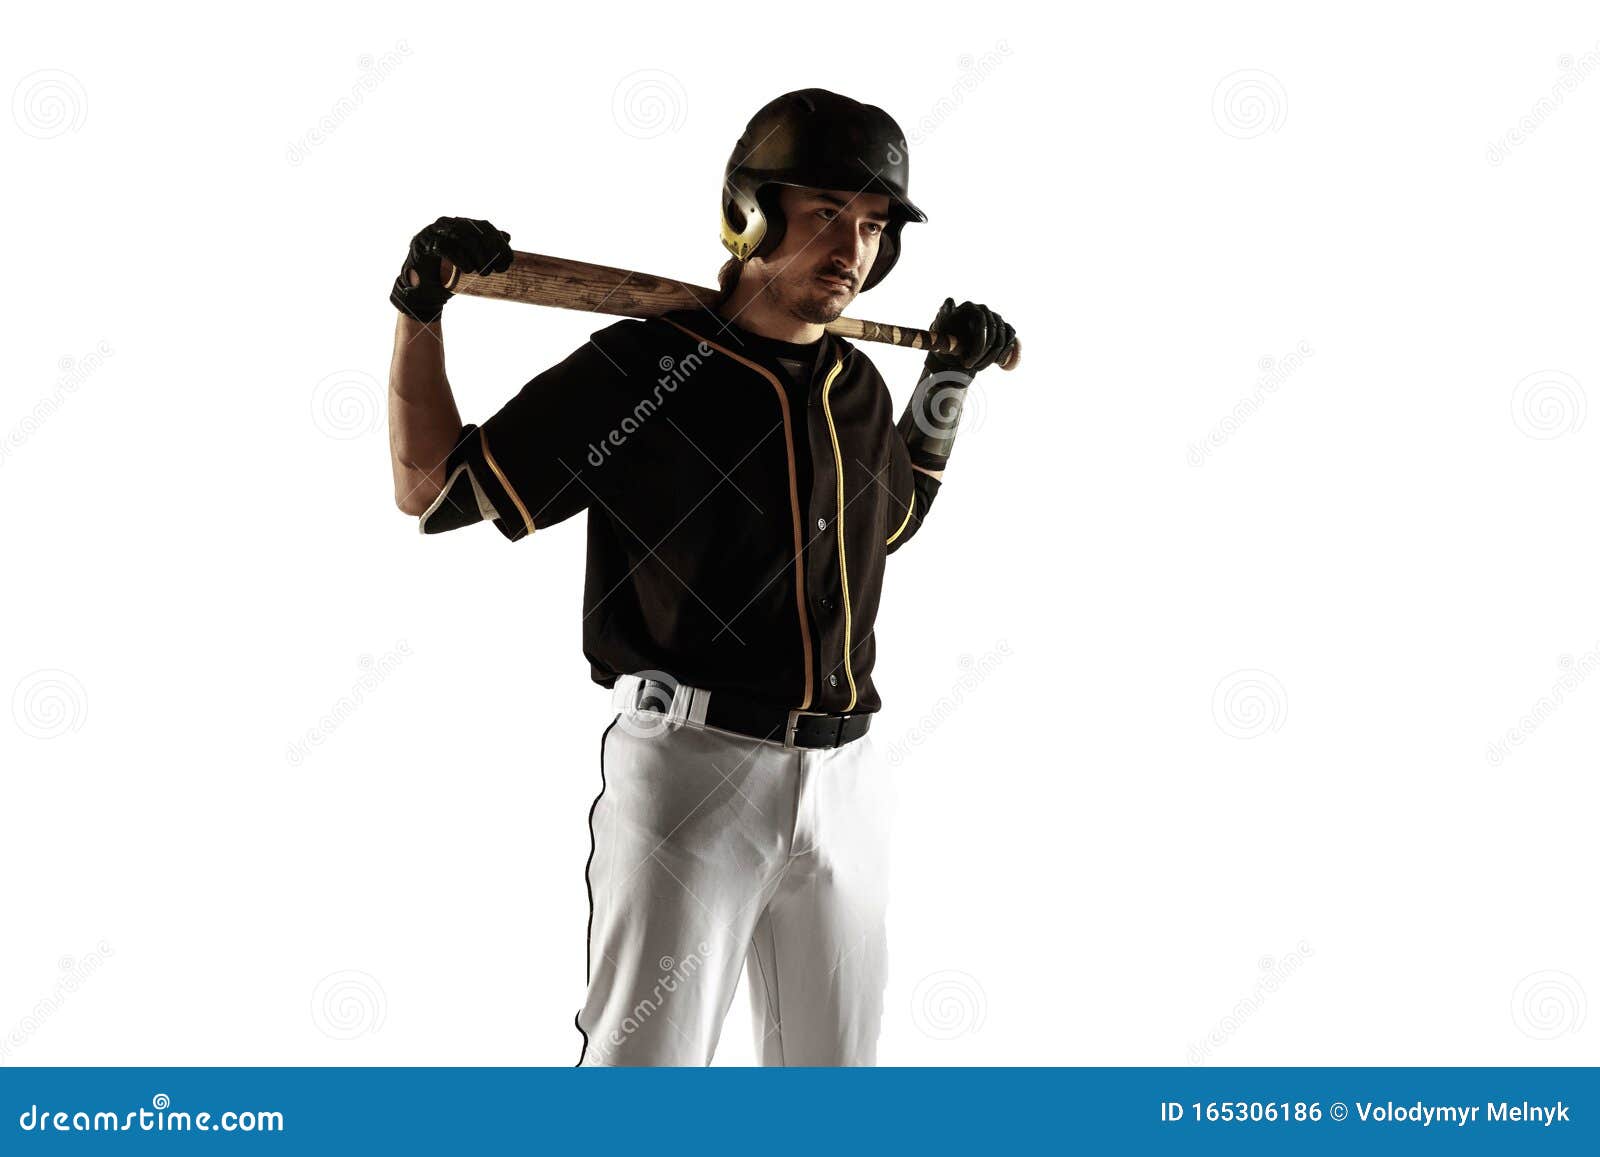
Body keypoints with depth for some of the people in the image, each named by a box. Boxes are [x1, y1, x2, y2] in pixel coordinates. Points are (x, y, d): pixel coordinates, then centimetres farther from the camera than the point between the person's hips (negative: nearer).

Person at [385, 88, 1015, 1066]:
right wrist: (420, 315, -12)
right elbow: (431, 489, -3)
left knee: (834, 1070, 15)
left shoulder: (859, 388, 10)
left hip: (844, 780, 6)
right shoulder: (641, 368, -7)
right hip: (692, 767, -6)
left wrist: (951, 382, 25)